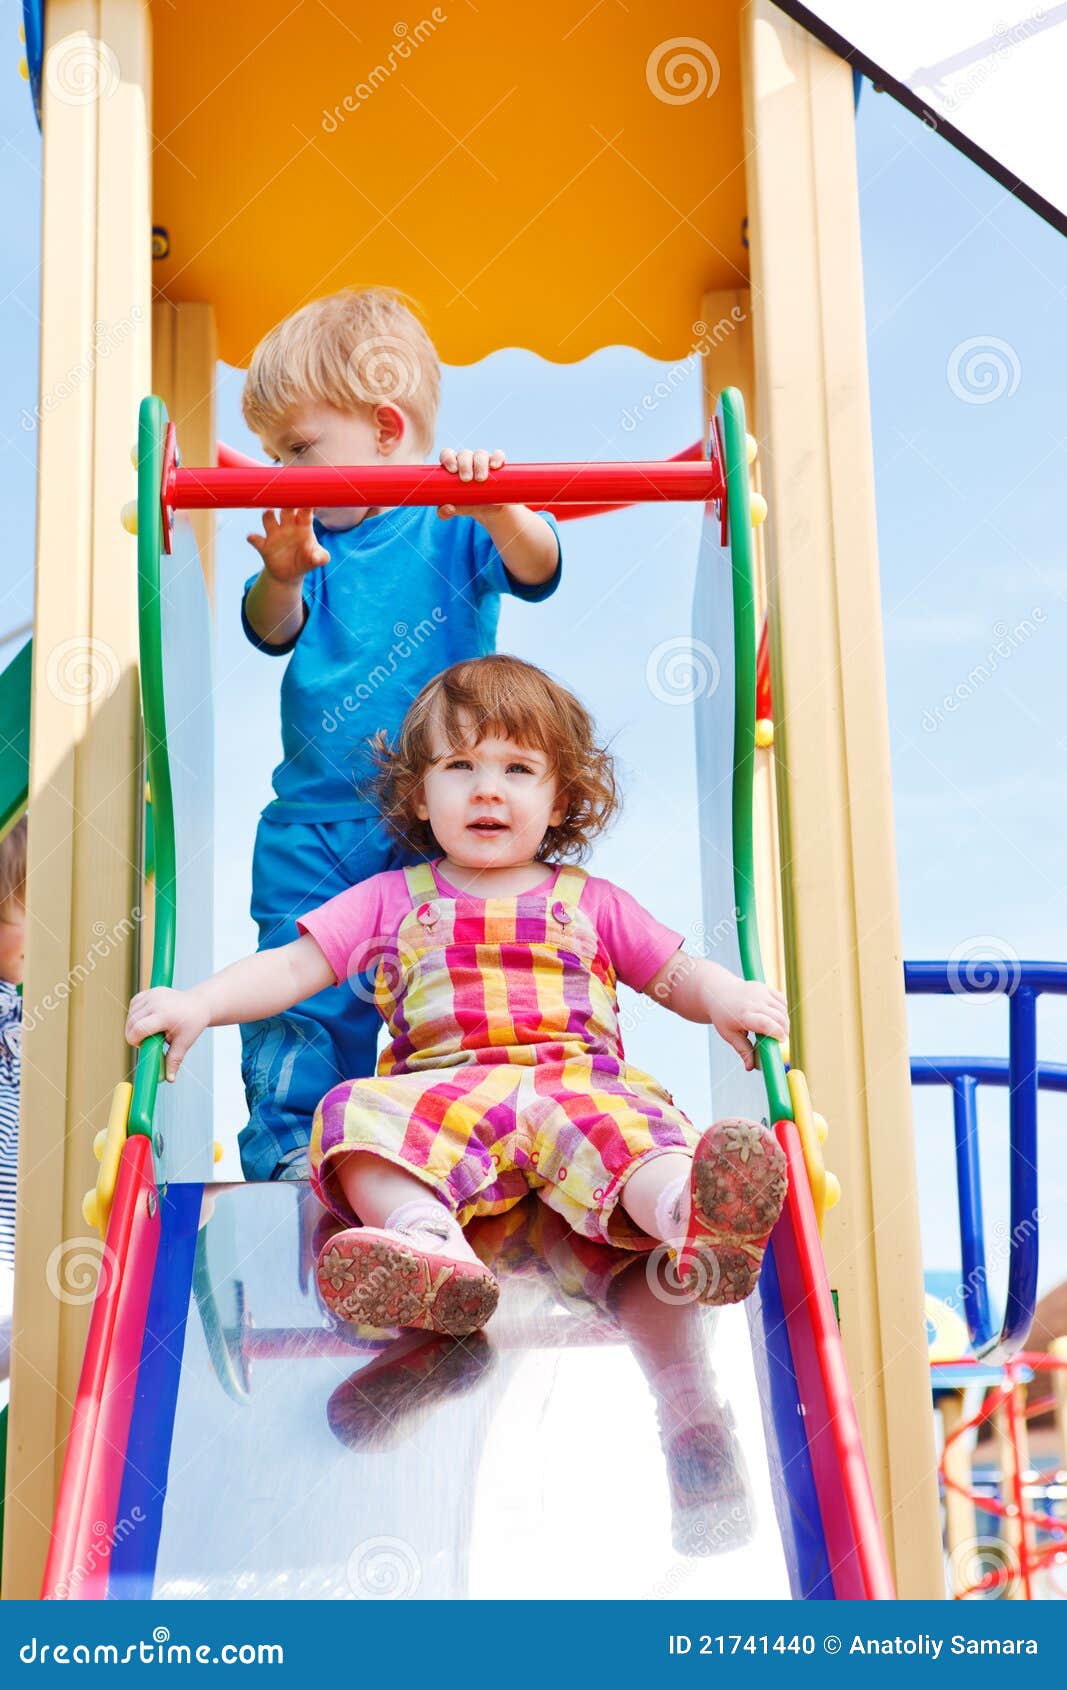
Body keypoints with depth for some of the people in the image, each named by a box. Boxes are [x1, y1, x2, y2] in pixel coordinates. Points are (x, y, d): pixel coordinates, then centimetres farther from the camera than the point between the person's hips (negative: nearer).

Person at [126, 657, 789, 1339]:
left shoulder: (593, 902, 25)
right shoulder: (391, 900, 24)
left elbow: (679, 975, 24)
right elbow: (291, 968, 18)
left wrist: (725, 997, 0)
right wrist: (197, 1003, 1)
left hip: (581, 1084, 0)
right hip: (442, 1091, 0)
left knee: (626, 1125, -35)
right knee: (360, 1109, -34)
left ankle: (690, 1214, -66)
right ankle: (427, 1238, -60)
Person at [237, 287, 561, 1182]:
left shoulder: (456, 527, -1)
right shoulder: (310, 535, 8)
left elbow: (536, 572, -16)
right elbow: (272, 633, -4)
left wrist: (497, 509, -37)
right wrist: (282, 579, -26)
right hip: (314, 829, 3)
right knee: (298, 999, 0)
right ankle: (286, 1161, 10)